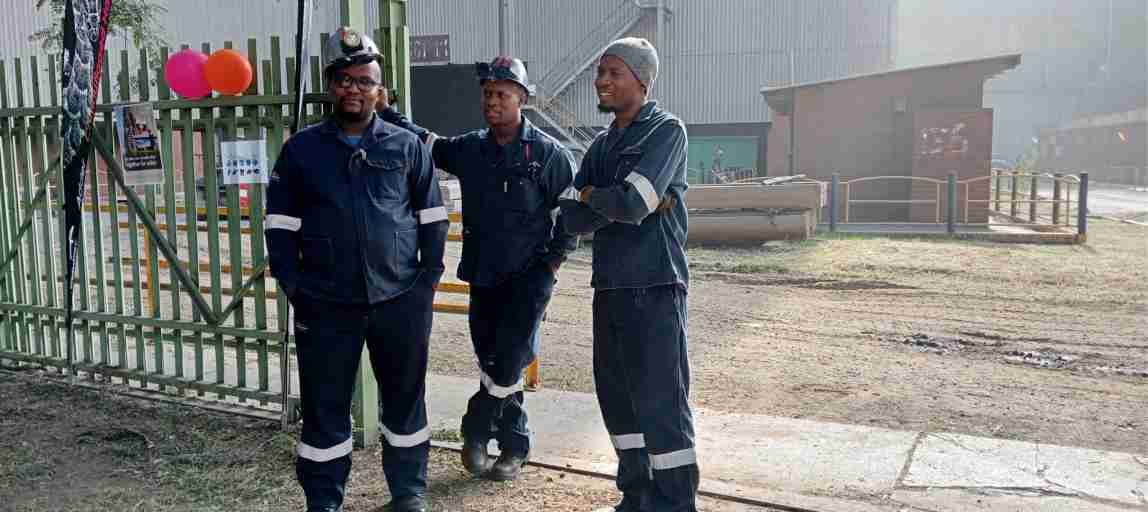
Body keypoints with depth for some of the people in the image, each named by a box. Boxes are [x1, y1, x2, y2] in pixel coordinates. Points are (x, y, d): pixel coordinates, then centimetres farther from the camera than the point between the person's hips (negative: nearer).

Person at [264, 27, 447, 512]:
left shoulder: (407, 146, 5)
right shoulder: (300, 149, 4)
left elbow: (433, 218, 7)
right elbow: (280, 224, 5)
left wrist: (428, 279, -1)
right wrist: (294, 287, -3)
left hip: (400, 302, 0)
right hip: (325, 306, 0)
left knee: (405, 399, 13)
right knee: (324, 408, 8)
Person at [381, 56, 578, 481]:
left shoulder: (549, 153, -7)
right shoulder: (469, 149, 6)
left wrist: (551, 262, -5)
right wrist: (386, 111, -7)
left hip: (528, 281, -4)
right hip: (482, 278, 5)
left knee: (507, 365, -7)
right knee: (494, 364, 11)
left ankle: (476, 430, 17)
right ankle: (514, 447, 26)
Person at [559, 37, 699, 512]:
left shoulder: (666, 130, -5)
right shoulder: (601, 145, 15)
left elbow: (632, 204, -18)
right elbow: (573, 218, 6)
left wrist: (589, 195, 1)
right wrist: (614, 203, -10)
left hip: (654, 287, -8)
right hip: (609, 287, 8)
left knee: (660, 404, -5)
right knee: (618, 400, 14)